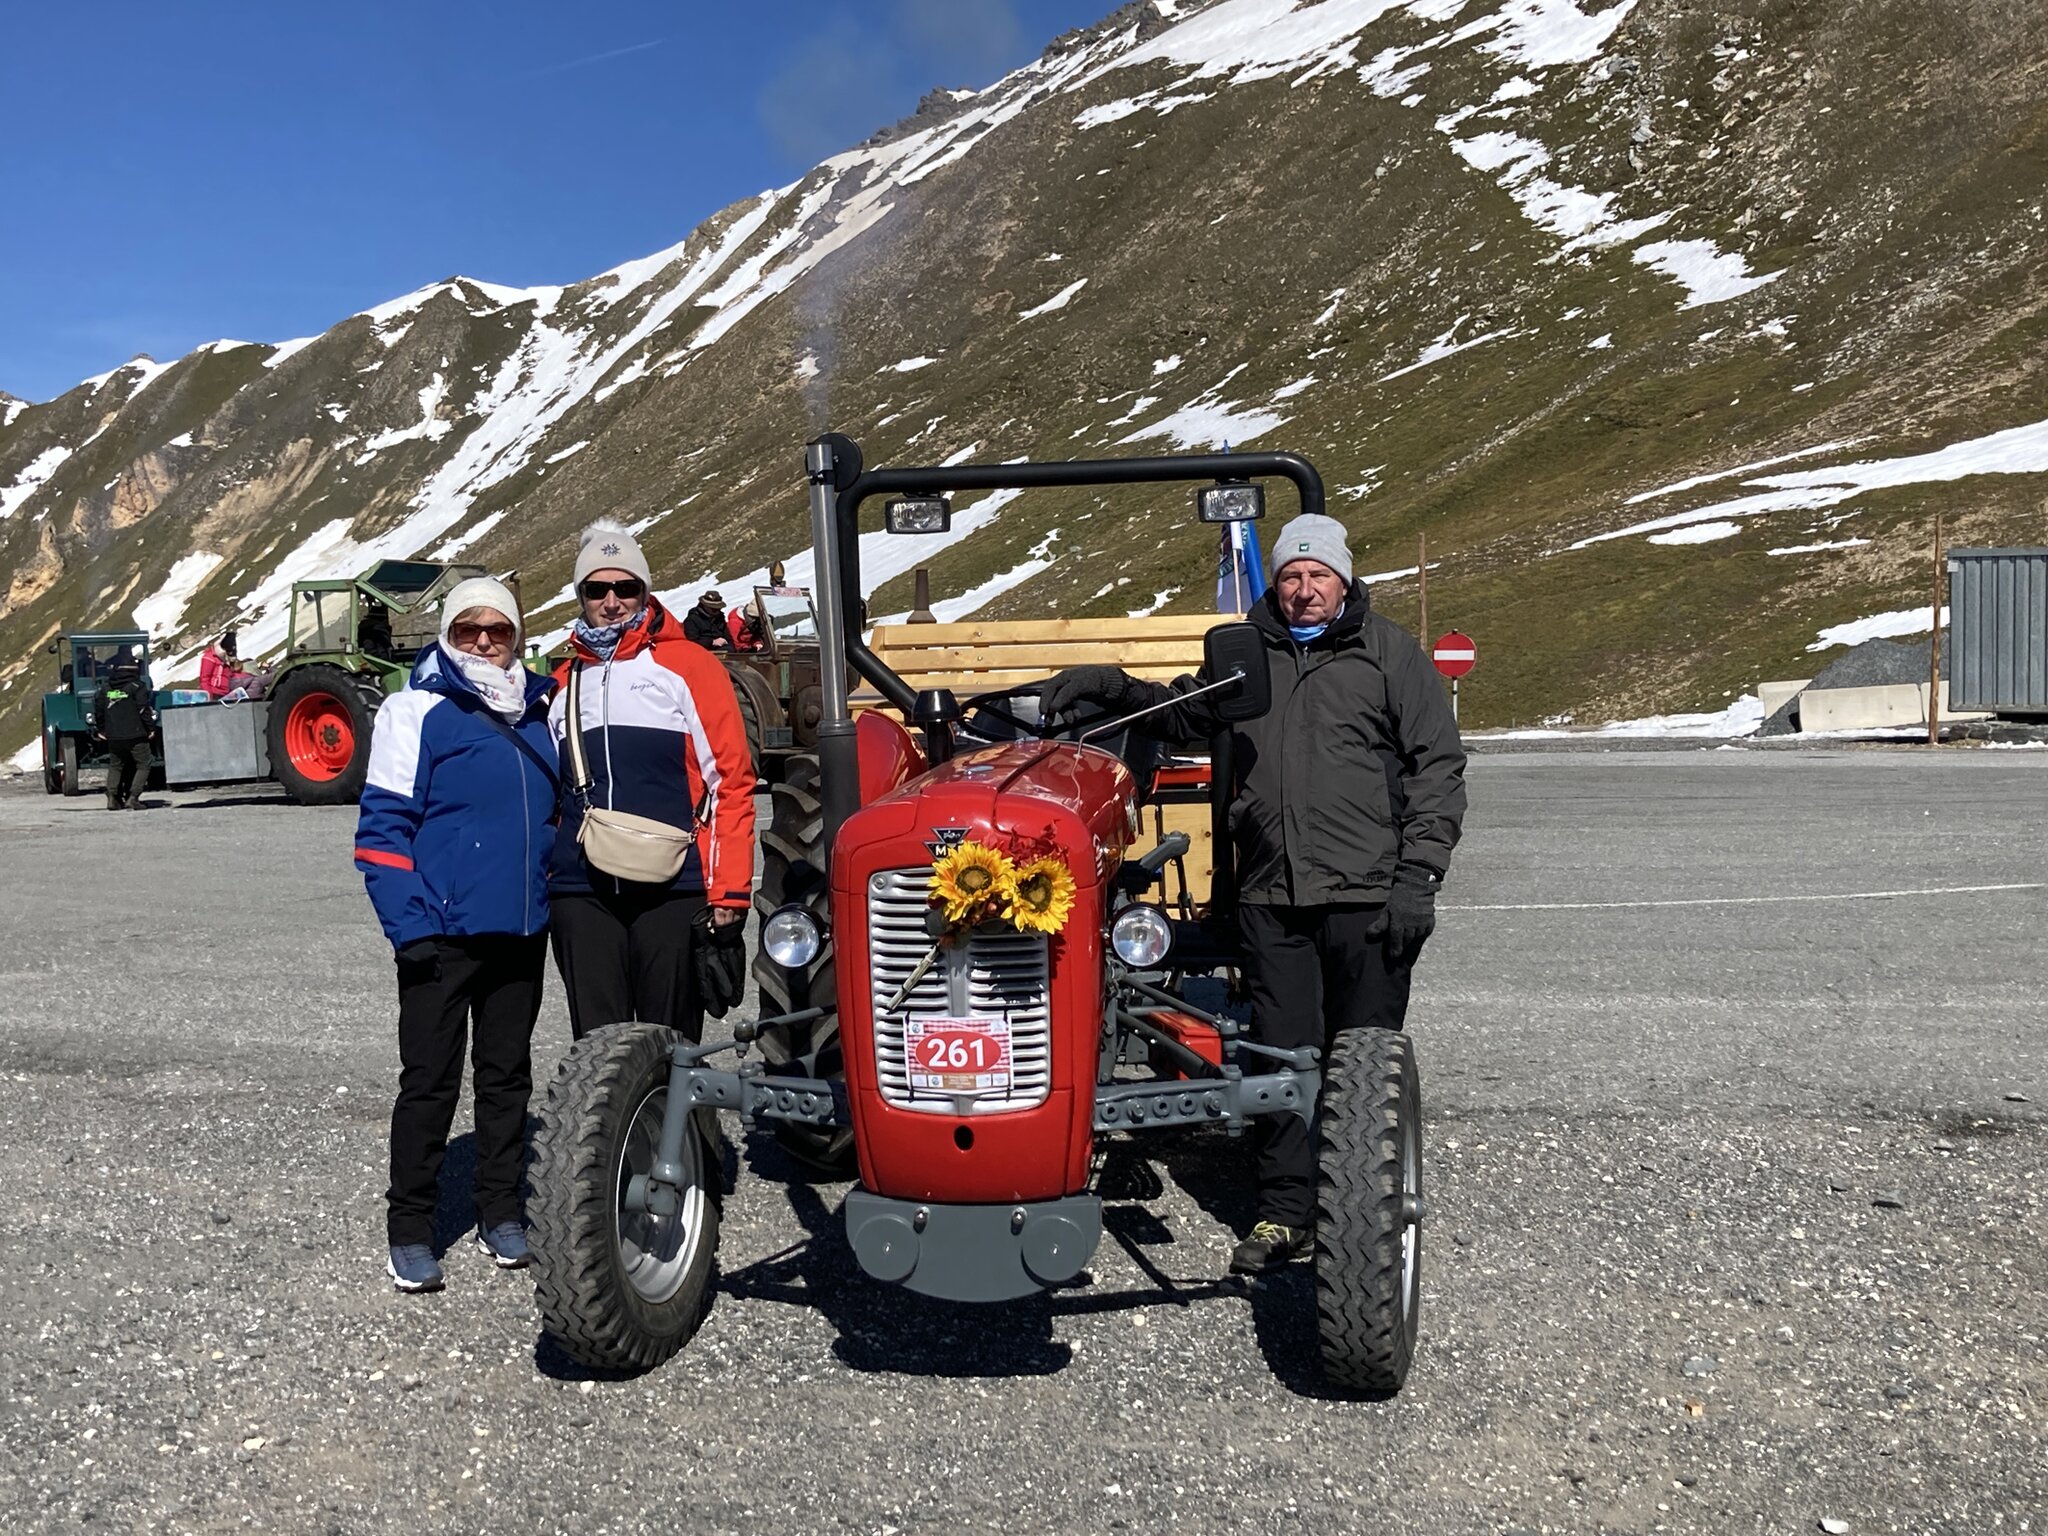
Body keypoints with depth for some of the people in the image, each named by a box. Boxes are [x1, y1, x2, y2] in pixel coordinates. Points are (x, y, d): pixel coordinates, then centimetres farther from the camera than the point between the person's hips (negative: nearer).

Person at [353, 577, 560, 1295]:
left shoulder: (539, 711, 11)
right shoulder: (416, 710, -5)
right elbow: (382, 828, -9)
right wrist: (409, 927, -16)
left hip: (521, 934, 5)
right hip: (443, 936, -5)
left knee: (507, 1074, 13)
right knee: (429, 1082, 2)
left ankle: (501, 1211, 26)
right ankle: (410, 1230, 13)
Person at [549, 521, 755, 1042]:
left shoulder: (689, 666, 3)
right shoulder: (562, 683, 16)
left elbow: (732, 782, -2)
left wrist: (728, 893, -8)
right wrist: (538, 881, 13)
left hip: (672, 892, -3)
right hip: (580, 894, 4)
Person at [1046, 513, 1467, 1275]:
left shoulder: (1388, 653, 4)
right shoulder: (1248, 654, 15)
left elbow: (1439, 766, 2)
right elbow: (1182, 712, 26)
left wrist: (1418, 875, -7)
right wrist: (1105, 684, 8)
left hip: (1368, 897, -3)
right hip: (1271, 898, 3)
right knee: (1281, 1056, 6)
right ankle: (1285, 1211, 18)